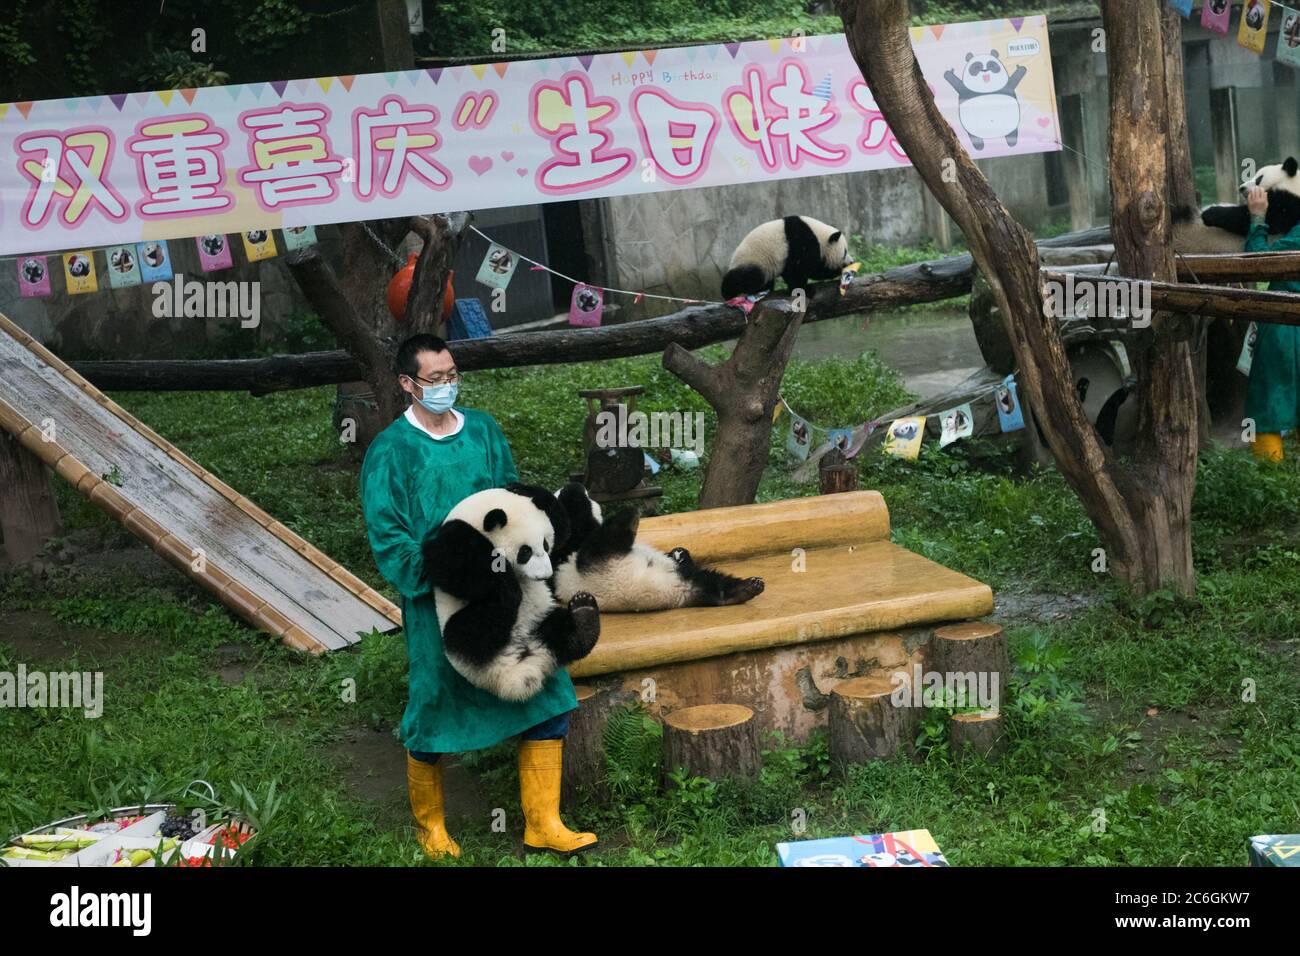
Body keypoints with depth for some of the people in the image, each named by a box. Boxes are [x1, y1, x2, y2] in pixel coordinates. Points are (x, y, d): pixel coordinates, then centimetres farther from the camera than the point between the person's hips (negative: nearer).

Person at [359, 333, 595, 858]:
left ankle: (543, 824, 11)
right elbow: (388, 539, -8)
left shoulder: (484, 430, 7)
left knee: (545, 697, 0)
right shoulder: (391, 451, -6)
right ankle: (430, 826, 29)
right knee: (433, 713, 7)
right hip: (436, 608, -4)